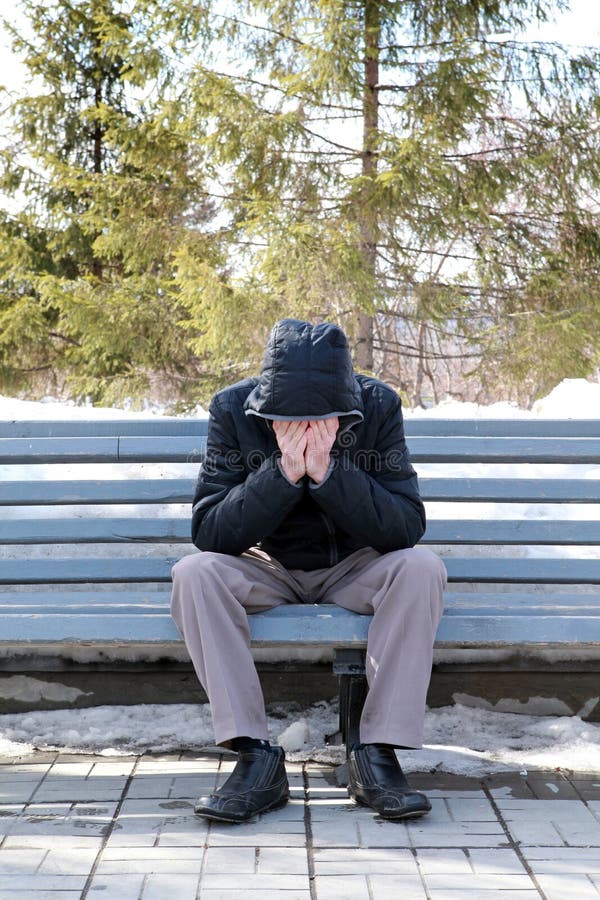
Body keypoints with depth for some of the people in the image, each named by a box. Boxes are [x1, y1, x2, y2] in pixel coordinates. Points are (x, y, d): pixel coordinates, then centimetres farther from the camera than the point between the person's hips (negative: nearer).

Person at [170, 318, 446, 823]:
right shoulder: (233, 410, -16)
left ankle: (378, 755, -25)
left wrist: (327, 471, -34)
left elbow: (407, 528, -22)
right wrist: (283, 472, -33)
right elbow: (209, 532, -21)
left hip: (353, 569, 0)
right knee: (195, 573, -28)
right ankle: (258, 760, -27)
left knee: (421, 568, -30)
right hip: (269, 569, 0)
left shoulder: (379, 407, -17)